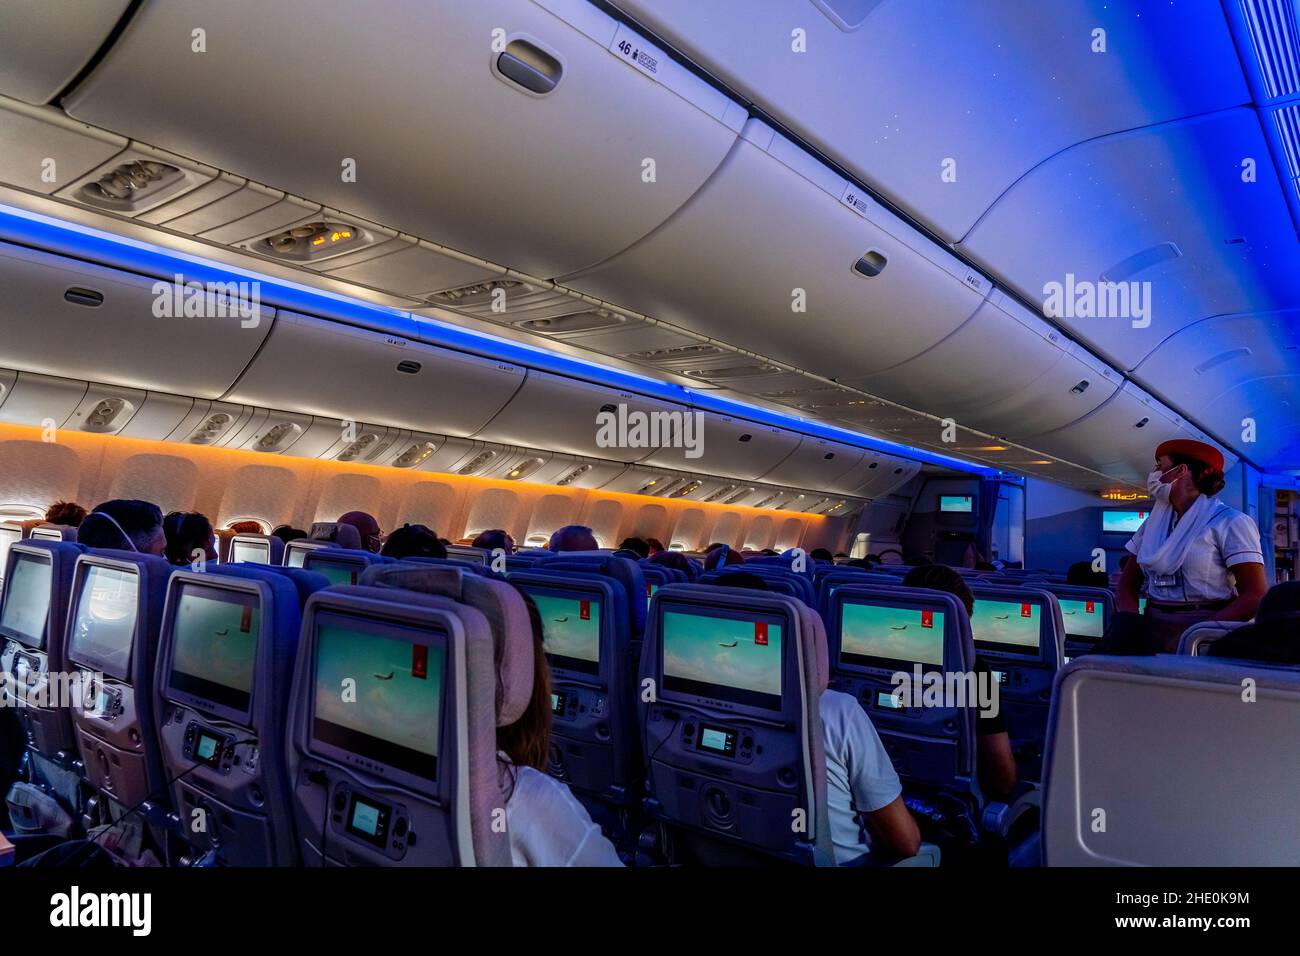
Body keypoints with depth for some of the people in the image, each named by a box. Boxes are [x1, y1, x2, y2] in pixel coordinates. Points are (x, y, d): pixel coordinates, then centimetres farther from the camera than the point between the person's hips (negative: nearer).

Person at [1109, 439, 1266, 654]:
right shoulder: (1153, 522, 17)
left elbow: (1255, 596, -9)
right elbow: (1129, 582, 14)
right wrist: (1129, 624, -6)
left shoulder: (1230, 523, -1)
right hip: (1151, 632, 4)